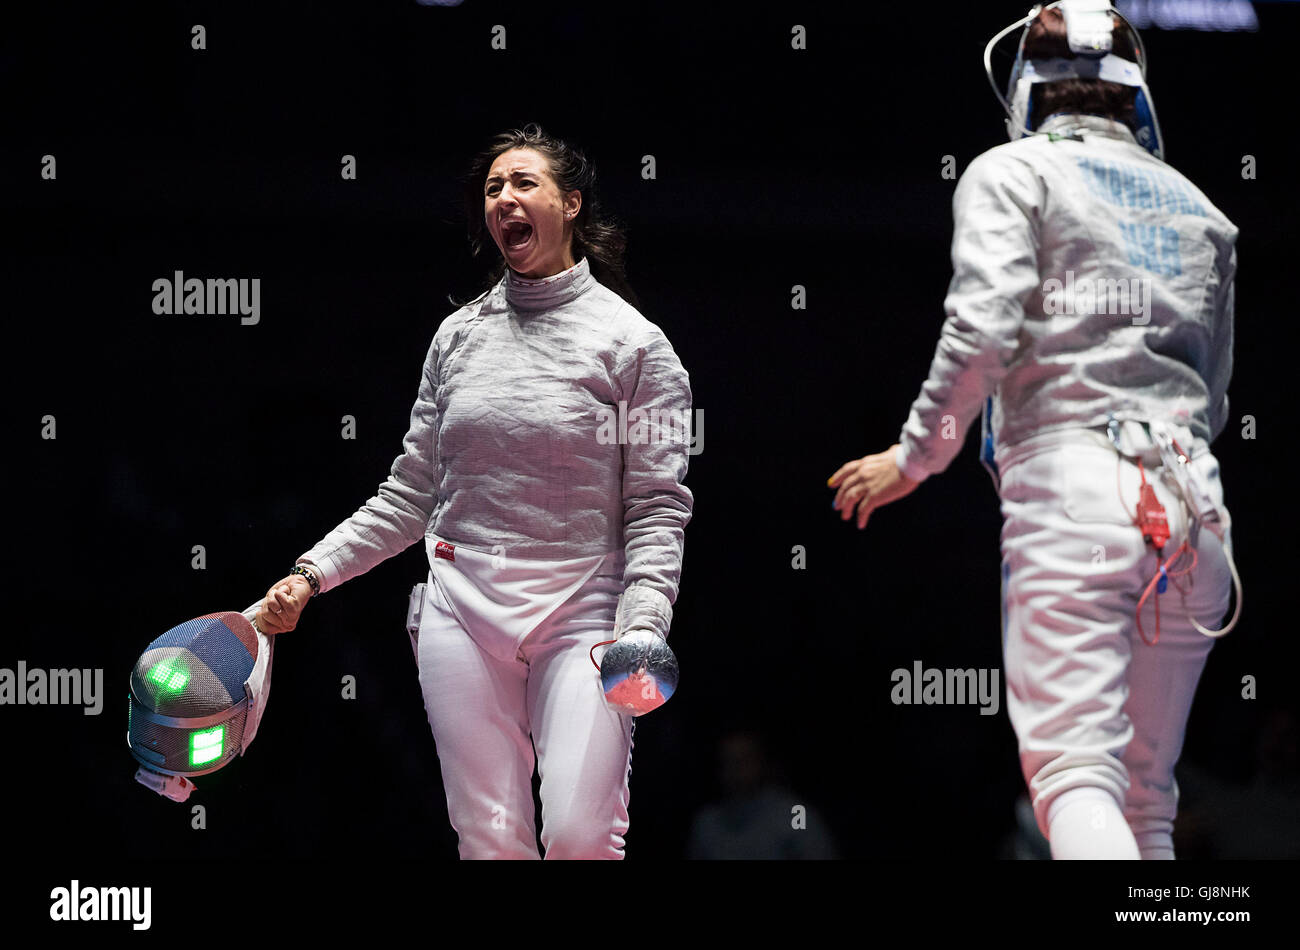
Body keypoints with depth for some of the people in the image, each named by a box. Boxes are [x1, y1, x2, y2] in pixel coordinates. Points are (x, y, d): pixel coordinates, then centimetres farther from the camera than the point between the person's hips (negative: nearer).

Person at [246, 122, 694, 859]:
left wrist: (641, 626, -16)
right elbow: (412, 494, 16)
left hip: (581, 614, -3)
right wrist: (314, 572, 7)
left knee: (579, 837, -19)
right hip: (463, 606, 3)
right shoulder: (459, 335, 12)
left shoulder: (635, 342, 0)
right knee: (490, 840, -1)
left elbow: (659, 508, -3)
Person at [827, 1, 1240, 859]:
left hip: (1069, 496, -5)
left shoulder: (1013, 173, 6)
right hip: (1194, 510, 5)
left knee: (1076, 781, -15)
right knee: (1144, 800, 8)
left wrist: (912, 461, 2)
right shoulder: (1196, 208, 22)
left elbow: (983, 332, -8)